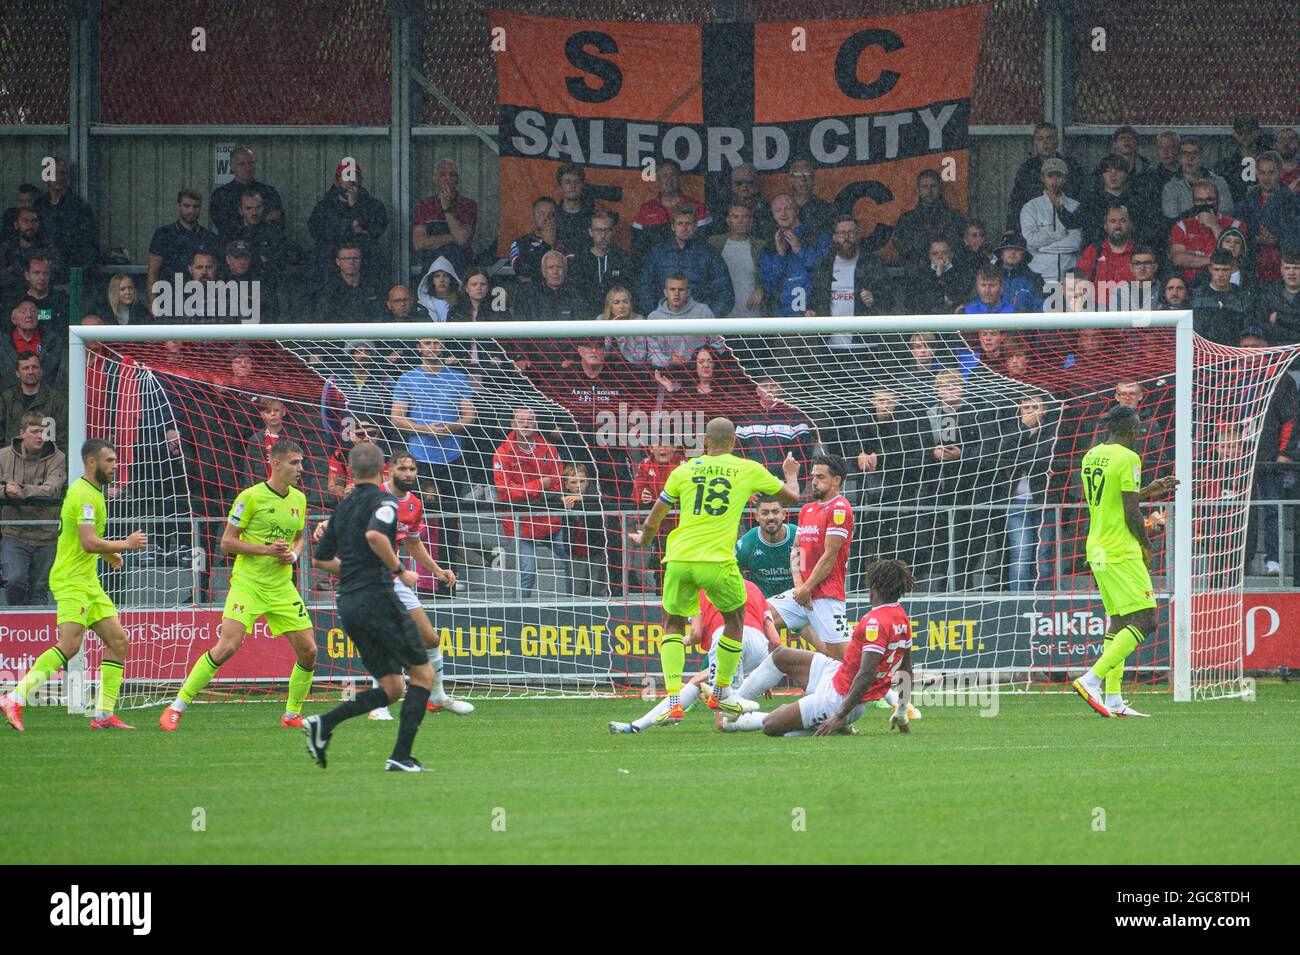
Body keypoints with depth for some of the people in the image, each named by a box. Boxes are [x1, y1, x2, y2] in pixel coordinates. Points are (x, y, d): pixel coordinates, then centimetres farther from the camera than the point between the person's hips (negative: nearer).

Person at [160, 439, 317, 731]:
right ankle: (176, 708, -10)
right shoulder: (251, 497, -10)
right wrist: (266, 549, -19)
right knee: (227, 646, -18)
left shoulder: (299, 499, 8)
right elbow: (227, 542, -8)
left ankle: (292, 715, 19)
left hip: (282, 587, 6)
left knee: (308, 651, 0)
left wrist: (294, 554, 0)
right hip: (248, 583, -6)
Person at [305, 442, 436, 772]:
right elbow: (374, 534, -25)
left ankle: (323, 725, -6)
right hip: (377, 597, -8)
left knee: (391, 688, 11)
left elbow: (321, 560, 22)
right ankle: (401, 756, -9)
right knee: (423, 673, 1)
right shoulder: (383, 500, -4)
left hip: (348, 605, 8)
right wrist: (399, 570, -14)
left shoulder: (342, 508, 17)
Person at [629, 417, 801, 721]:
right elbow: (791, 496, 22)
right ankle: (722, 691, 33)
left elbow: (653, 522, 14)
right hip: (717, 561, -1)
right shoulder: (749, 470, 7)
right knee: (734, 618, 25)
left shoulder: (683, 471, 9)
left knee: (673, 624, 17)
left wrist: (643, 539, 36)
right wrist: (791, 474, 45)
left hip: (679, 560, 1)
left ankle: (674, 700, 2)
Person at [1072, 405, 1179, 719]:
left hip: (1097, 550, 9)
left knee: (1117, 621, 13)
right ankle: (1092, 679, -19)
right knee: (1144, 620, -9)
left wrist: (1147, 491, 28)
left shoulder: (1091, 456, 13)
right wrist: (1145, 545, 0)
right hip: (1122, 552, -9)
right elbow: (1130, 512, -15)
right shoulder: (1127, 458, -13)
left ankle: (1113, 699, 7)